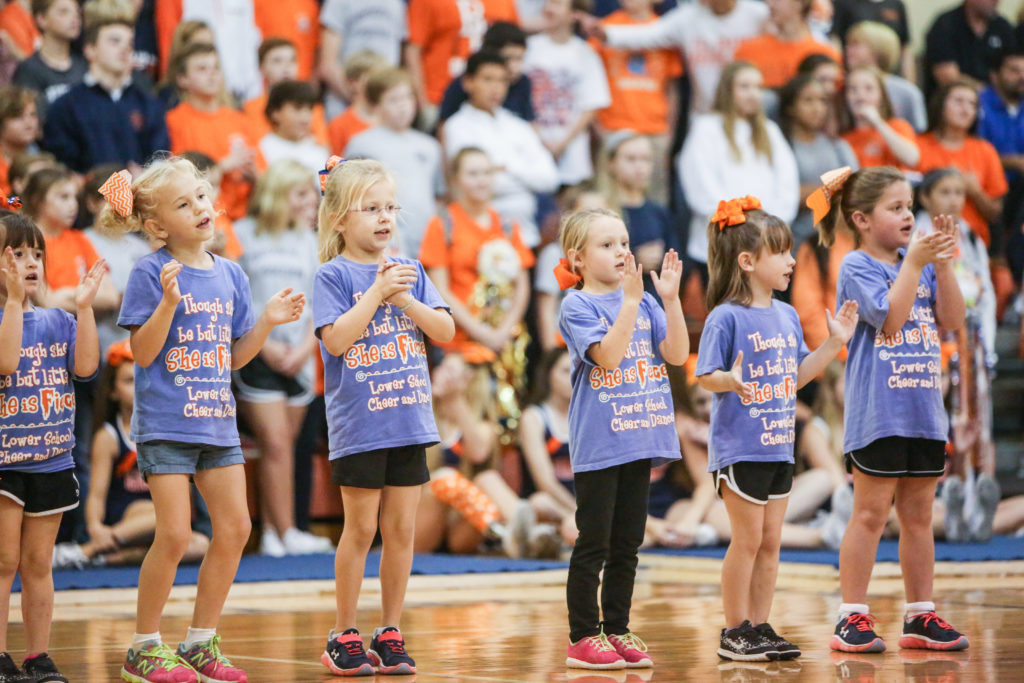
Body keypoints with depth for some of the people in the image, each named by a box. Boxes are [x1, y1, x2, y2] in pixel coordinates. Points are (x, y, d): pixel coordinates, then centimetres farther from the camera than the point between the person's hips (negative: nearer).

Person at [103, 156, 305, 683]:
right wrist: (169, 303, -25)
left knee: (235, 529, 4)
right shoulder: (149, 274, -8)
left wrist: (267, 322, 0)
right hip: (165, 423, -6)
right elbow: (143, 353, -13)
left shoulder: (229, 275, 9)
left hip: (217, 421, 6)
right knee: (174, 535, -9)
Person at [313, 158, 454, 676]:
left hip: (409, 421, 5)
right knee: (361, 530, 0)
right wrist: (378, 291, -16)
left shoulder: (409, 271, 10)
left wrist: (405, 298, -10)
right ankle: (344, 636, 10)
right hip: (358, 425, -4)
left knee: (401, 530, 6)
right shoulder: (334, 275, -5)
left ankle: (390, 634, 15)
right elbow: (336, 339, -16)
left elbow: (445, 331, 4)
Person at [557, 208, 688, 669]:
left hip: (638, 441, 6)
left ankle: (617, 630, 18)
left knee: (627, 545, 10)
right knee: (594, 544, -2)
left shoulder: (643, 302, 9)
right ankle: (582, 637, 4)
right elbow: (608, 354, -20)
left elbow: (677, 354, 0)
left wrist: (670, 298, -9)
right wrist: (630, 299, -24)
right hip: (597, 444, -6)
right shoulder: (577, 306, -7)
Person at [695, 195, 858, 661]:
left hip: (778, 445, 7)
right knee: (748, 539, -3)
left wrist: (835, 343, 12)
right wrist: (731, 381, -34)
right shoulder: (727, 317, -12)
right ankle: (734, 632, 5)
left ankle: (759, 627, 16)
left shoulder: (787, 316, 11)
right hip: (739, 445, -7)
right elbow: (706, 376, -14)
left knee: (770, 540, 9)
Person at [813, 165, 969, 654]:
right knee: (871, 513, -4)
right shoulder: (857, 266, -6)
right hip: (877, 410, -6)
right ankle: (852, 618, 0)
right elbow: (890, 318, -17)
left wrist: (943, 263, -4)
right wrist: (914, 262, -18)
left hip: (924, 410, 6)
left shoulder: (918, 262, 11)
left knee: (918, 515, 10)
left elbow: (952, 319, 5)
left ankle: (920, 617, 16)